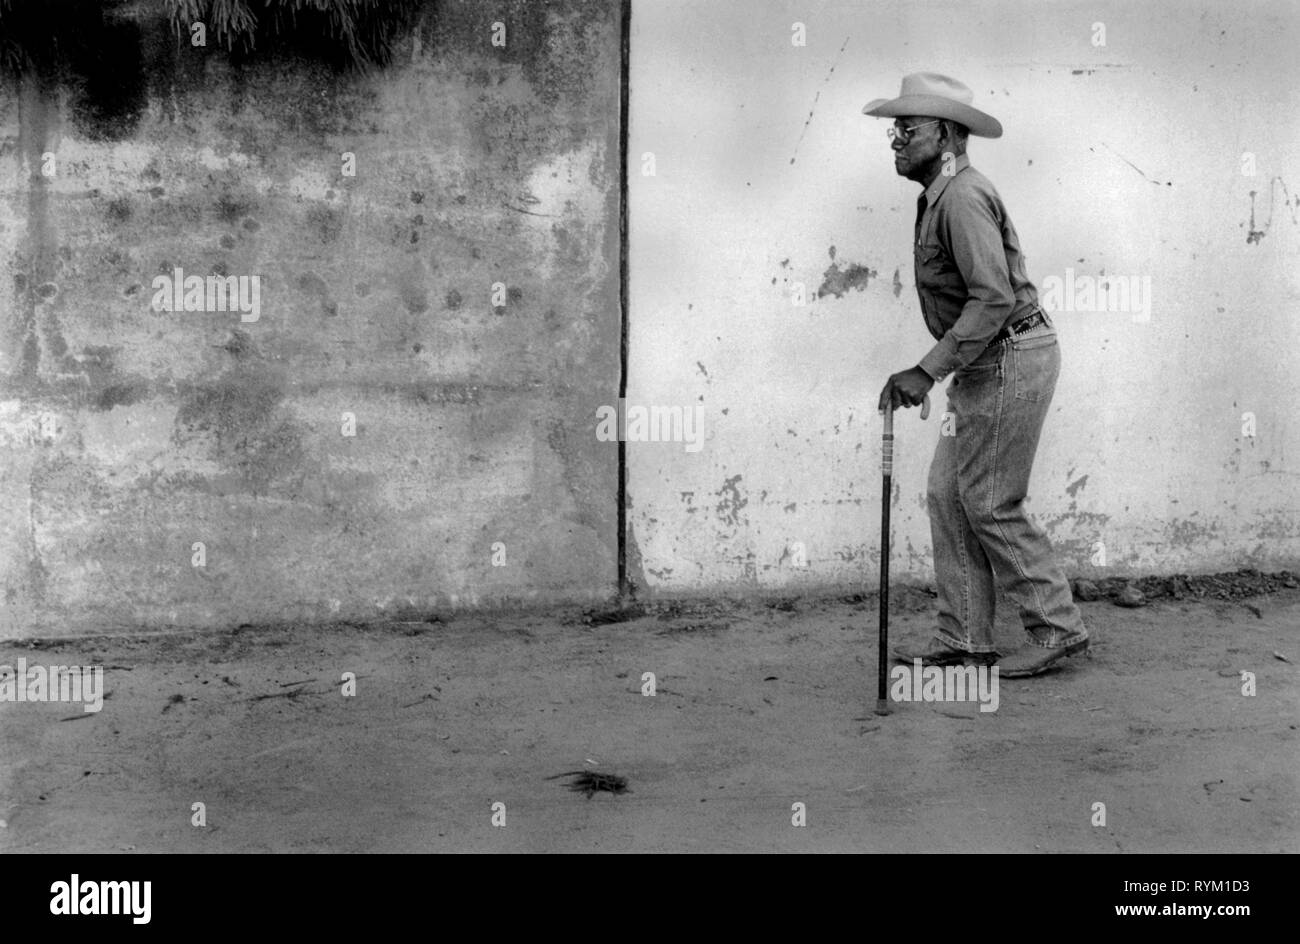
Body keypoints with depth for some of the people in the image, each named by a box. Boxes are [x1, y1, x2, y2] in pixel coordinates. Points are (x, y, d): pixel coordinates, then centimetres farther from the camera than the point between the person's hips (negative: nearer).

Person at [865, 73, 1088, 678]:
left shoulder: (963, 197, -17)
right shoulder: (939, 198, 16)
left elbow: (994, 297, -26)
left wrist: (928, 371, -27)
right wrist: (932, 372, 20)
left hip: (1010, 360, -10)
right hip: (985, 366, 10)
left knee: (990, 503, -5)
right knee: (948, 494, 9)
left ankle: (1057, 628, 7)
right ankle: (963, 639, 14)